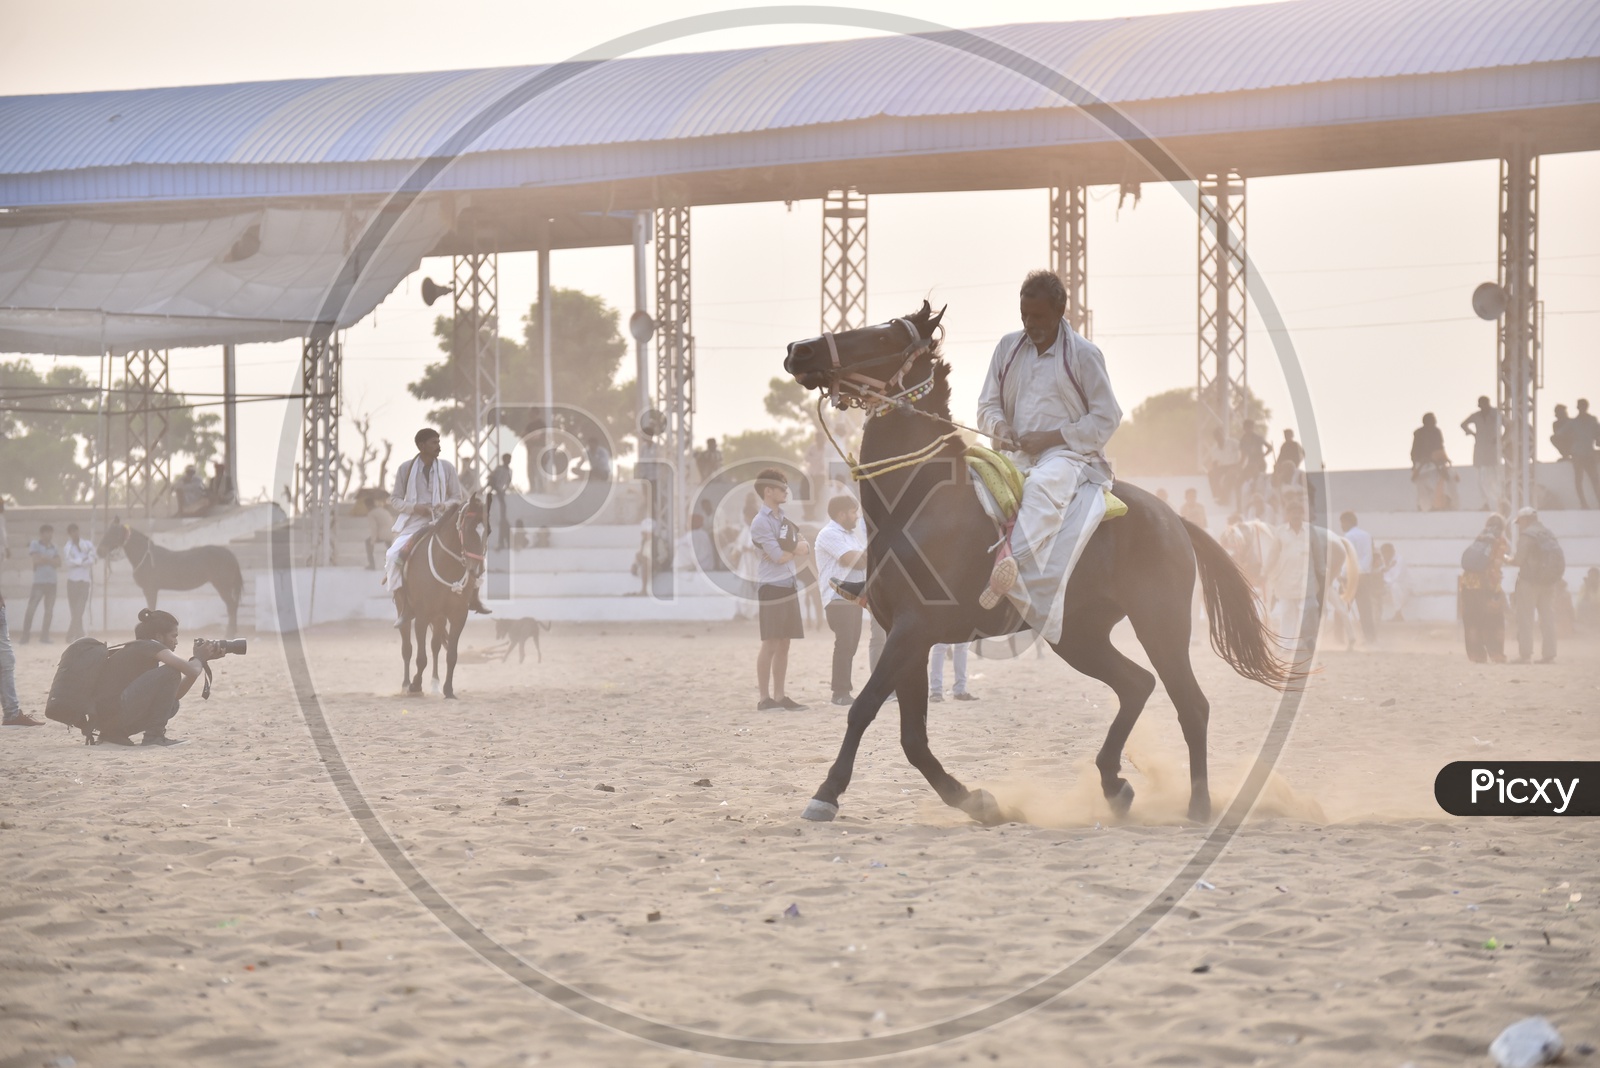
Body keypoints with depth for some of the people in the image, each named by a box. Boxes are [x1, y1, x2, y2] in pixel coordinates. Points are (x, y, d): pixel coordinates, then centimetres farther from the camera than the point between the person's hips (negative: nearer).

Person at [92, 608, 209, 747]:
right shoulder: (149, 646, -3)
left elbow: (175, 695, 25)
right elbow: (191, 671, -15)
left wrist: (197, 660, 18)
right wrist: (198, 659, 9)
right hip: (115, 711, -10)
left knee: (169, 704, 22)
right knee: (170, 673, -8)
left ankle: (114, 734, 12)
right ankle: (154, 735, -5)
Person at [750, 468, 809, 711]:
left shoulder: (784, 518, 16)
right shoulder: (760, 522, -10)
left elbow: (806, 549, 12)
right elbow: (779, 557, -16)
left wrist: (788, 551, -9)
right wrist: (795, 550, 4)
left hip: (788, 585, 8)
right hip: (771, 587, -8)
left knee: (784, 643, 7)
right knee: (770, 644, -7)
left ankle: (779, 696, 11)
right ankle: (765, 698, -5)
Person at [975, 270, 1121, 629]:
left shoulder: (1083, 354, -1)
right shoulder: (1008, 347, 13)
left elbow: (1107, 418, -2)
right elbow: (987, 405, 15)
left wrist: (1051, 437, -13)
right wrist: (999, 427, -10)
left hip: (1068, 455, -6)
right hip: (1016, 457, 6)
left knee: (1041, 485, -39)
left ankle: (1008, 563, -56)